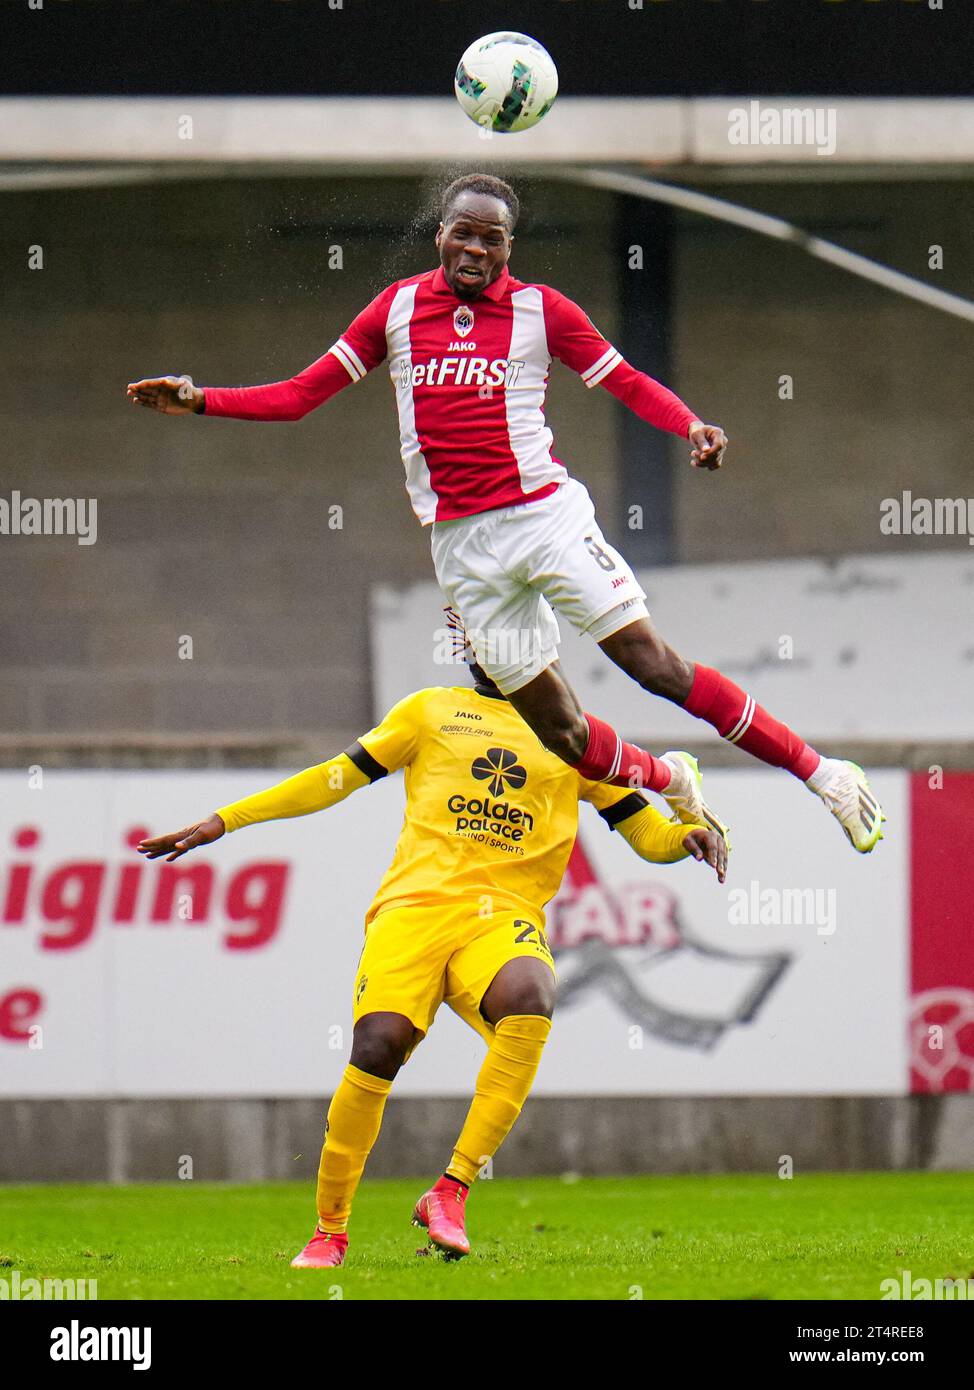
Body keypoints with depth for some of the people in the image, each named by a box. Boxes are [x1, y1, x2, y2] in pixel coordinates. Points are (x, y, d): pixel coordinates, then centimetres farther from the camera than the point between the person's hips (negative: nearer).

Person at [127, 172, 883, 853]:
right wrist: (200, 400, 3)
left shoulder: (540, 310, 2)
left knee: (652, 661, -12)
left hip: (545, 512, -2)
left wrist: (692, 426, -17)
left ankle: (819, 770, -4)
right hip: (461, 542, 2)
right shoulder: (399, 307, 9)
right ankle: (668, 783, 27)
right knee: (560, 729, -1)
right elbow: (302, 393, 14)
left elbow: (629, 382, 2)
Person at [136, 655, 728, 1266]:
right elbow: (337, 778, 23)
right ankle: (330, 1230, -4)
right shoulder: (432, 710, 23)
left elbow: (648, 834, 22)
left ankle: (451, 1192, -30)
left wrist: (696, 833, -1)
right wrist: (224, 821, 18)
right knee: (377, 1049, -24)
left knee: (530, 998, -35)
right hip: (414, 901, 0)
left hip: (504, 917, 0)